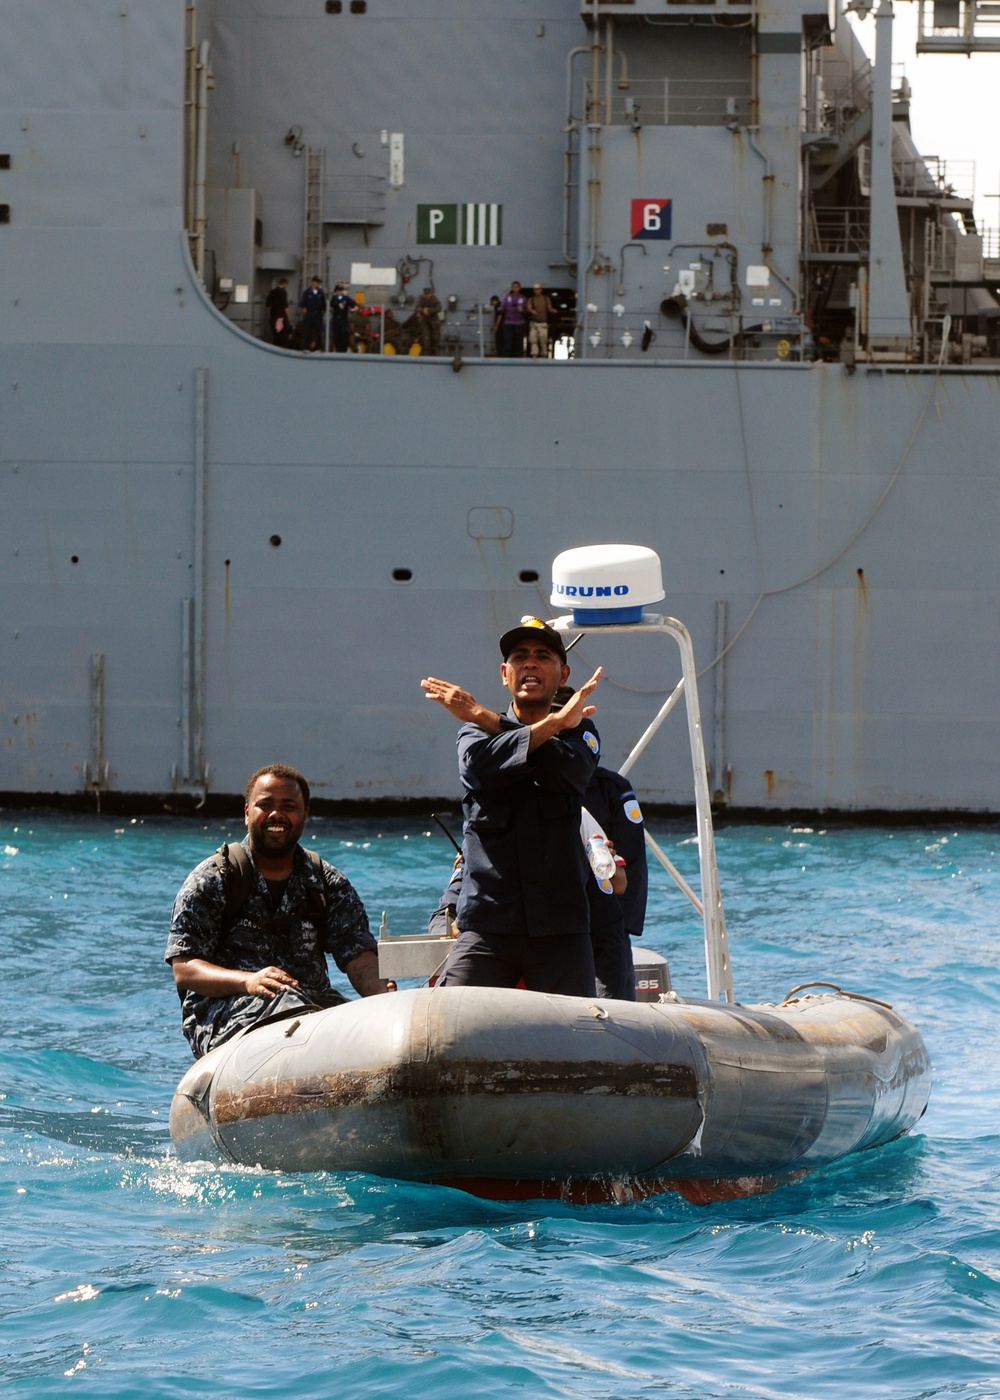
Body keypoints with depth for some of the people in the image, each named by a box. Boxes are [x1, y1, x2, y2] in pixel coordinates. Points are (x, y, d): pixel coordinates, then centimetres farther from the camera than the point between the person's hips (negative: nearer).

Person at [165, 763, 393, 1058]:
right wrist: (247, 981, -21)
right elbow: (184, 970, -1)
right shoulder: (211, 880, 8)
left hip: (313, 1003, 3)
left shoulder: (329, 884, 19)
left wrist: (384, 994, -18)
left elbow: (360, 958, 7)